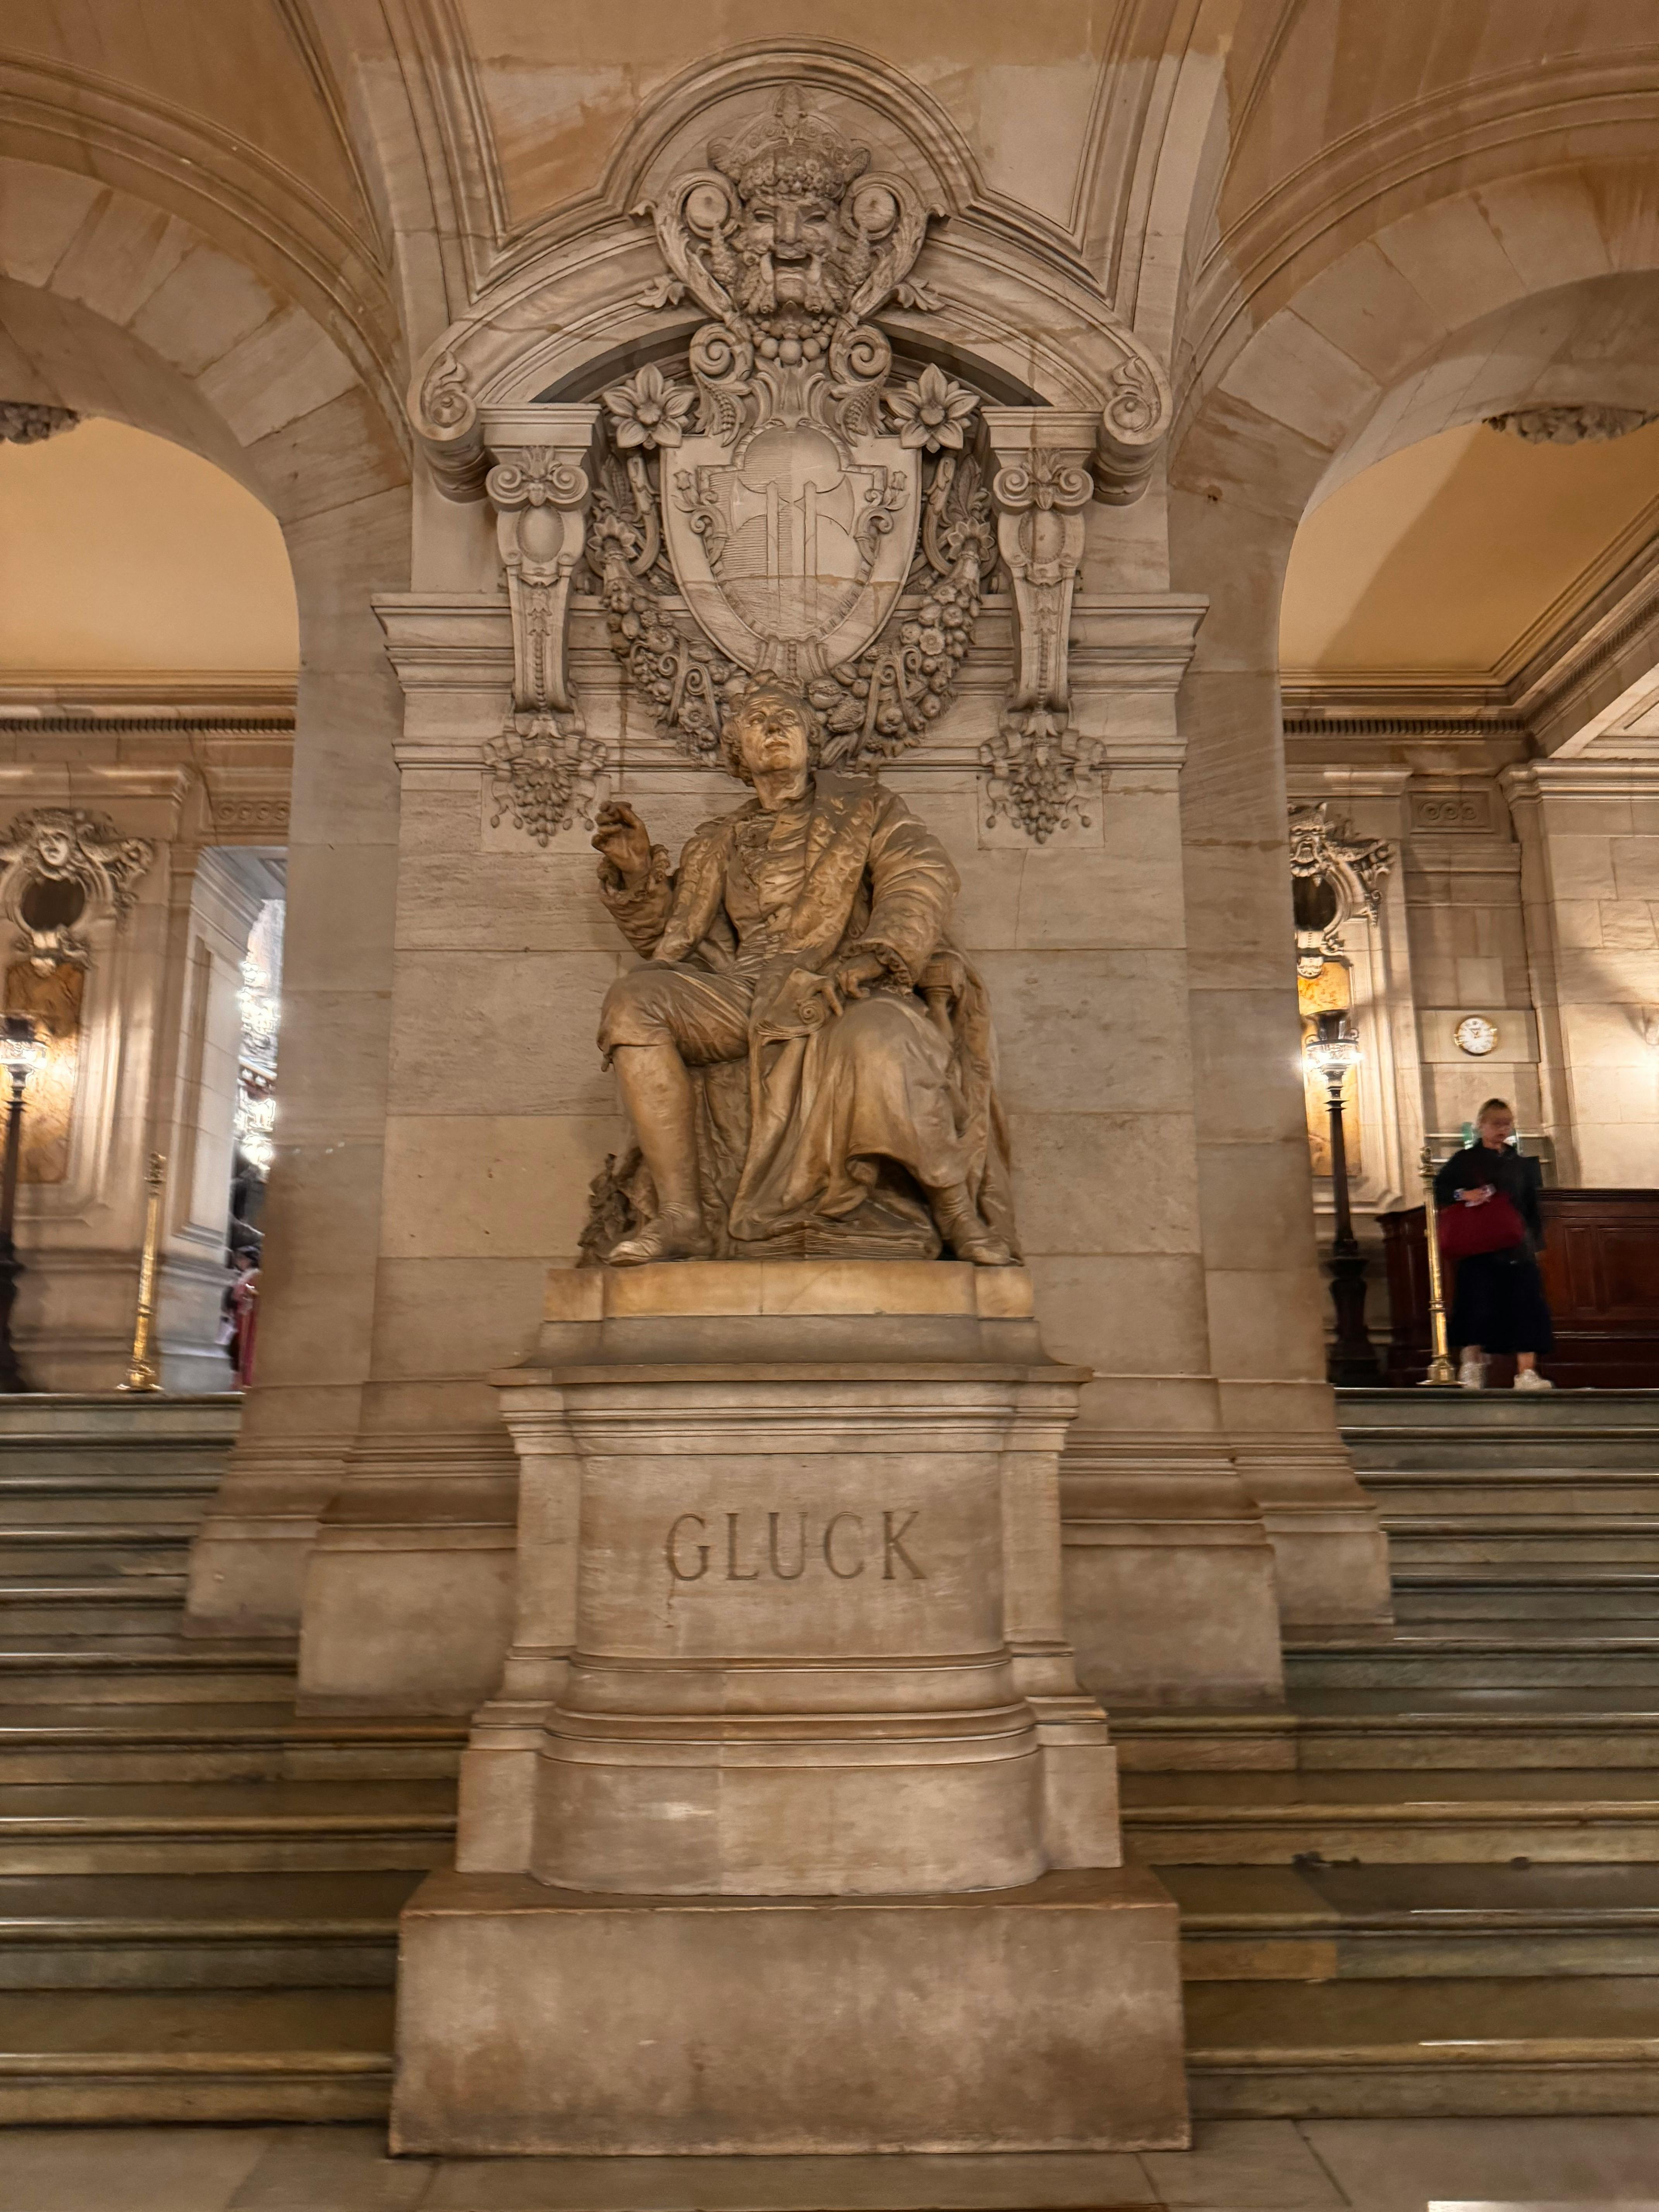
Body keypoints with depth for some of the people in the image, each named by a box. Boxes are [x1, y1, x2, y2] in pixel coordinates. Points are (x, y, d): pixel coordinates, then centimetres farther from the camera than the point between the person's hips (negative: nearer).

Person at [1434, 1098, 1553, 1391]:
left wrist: (1535, 1241, 6)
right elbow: (1439, 1190, 1)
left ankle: (1526, 1372, -5)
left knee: (1525, 1305, -5)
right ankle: (1472, 1366, 9)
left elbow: (1533, 1207, 15)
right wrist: (1462, 1195, -17)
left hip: (1517, 1247, 3)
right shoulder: (1465, 1160, 5)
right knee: (1479, 1304, -6)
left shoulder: (1522, 1164, 14)